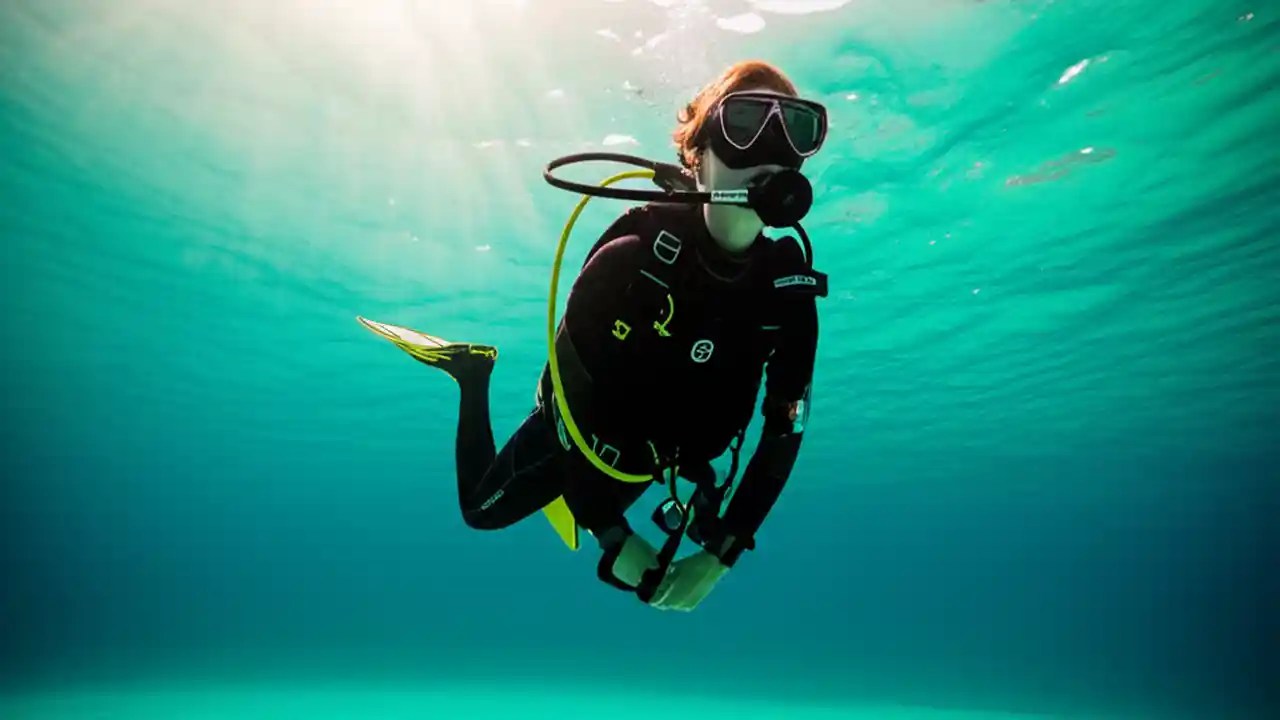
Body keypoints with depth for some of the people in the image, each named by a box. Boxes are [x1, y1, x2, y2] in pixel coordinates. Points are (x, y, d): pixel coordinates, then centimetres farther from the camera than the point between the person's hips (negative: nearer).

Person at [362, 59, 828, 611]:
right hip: (576, 431, -3)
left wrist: (719, 556, -20)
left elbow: (784, 434, -17)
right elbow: (568, 388, -31)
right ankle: (474, 375, 35)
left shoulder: (790, 292, -24)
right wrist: (613, 537, -29)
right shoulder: (633, 254, -36)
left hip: (649, 458, 4)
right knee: (481, 511, 22)